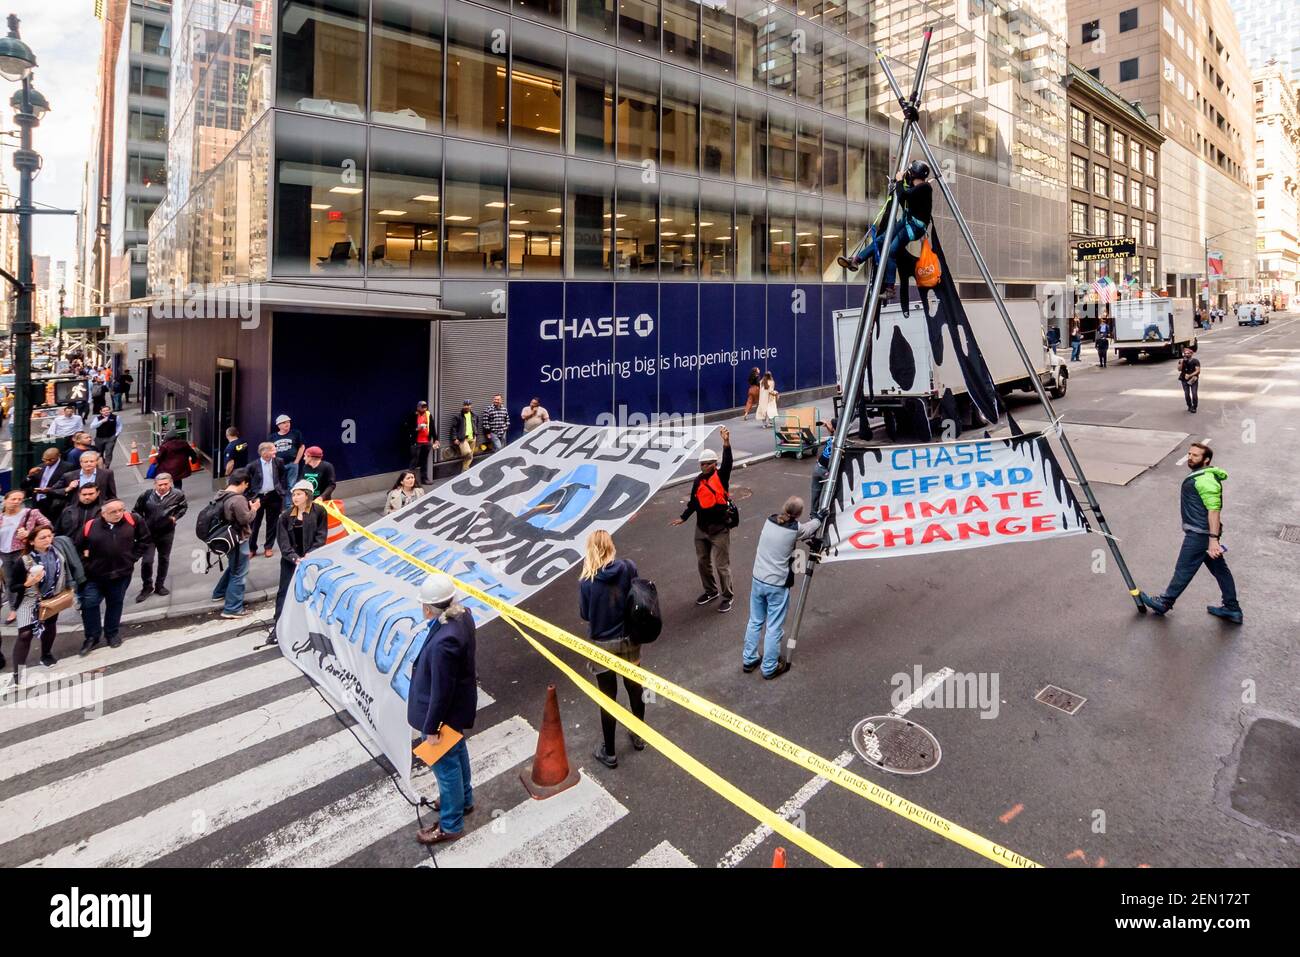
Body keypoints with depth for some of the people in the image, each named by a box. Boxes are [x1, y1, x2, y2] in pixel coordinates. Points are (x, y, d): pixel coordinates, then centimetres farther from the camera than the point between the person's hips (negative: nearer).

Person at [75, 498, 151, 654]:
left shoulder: (133, 520, -9)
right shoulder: (90, 526, -11)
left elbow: (144, 538, 6)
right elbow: (76, 548, 3)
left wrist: (133, 556, 2)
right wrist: (85, 563, 0)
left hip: (122, 574, 1)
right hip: (94, 575, 0)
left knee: (115, 604, 15)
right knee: (89, 604, 1)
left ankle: (111, 633, 32)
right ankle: (92, 636, 19)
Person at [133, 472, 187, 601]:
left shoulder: (178, 495, -12)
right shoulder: (146, 495, -13)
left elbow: (184, 507, 9)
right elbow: (137, 511, 5)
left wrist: (175, 517, -5)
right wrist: (142, 523, -3)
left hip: (167, 532, 1)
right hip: (148, 532, -1)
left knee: (164, 560, 13)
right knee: (147, 561, -6)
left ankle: (160, 585, 29)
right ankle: (147, 587, 13)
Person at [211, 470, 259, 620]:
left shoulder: (221, 496, 4)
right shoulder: (238, 499, -25)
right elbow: (245, 519, -23)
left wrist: (247, 507, 8)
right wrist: (254, 509, -9)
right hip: (238, 540, -10)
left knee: (233, 567, 30)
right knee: (239, 574, -1)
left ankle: (219, 593, 43)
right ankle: (232, 609, 3)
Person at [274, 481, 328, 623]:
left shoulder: (318, 511, -4)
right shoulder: (286, 515, 4)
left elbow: (320, 537, -7)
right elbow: (283, 540, -2)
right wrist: (294, 557, -16)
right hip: (290, 560, 3)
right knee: (284, 591, 3)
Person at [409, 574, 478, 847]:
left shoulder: (444, 642, -39)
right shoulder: (463, 615, -11)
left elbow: (441, 691, -28)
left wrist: (432, 727, -16)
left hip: (446, 711, -9)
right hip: (459, 704, 9)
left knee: (445, 764, 13)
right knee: (457, 751, 30)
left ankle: (451, 825, 34)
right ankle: (464, 799, 54)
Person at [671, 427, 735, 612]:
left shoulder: (721, 476, -11)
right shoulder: (698, 480, 4)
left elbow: (727, 462, -31)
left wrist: (726, 442, -44)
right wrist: (683, 517, 17)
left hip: (719, 529, -6)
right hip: (701, 528, 6)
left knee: (721, 565, 1)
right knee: (702, 562, 18)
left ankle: (727, 597, 20)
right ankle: (710, 591, 38)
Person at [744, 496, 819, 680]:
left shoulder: (769, 520, -3)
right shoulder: (796, 529, -16)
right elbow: (811, 527, 7)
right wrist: (819, 518, 26)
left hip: (758, 581, 5)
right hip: (777, 585, -5)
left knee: (755, 622, 19)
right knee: (774, 628, 9)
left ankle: (748, 660, 31)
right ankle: (769, 668, 21)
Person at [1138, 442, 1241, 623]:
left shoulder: (1205, 480, -20)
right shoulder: (1202, 476, 14)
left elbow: (1214, 510, -25)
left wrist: (1213, 539, -29)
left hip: (1199, 534, -11)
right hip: (1204, 533, 11)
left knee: (1184, 569, 3)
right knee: (1220, 569, 15)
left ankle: (1164, 603, 15)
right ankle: (1232, 609, 23)